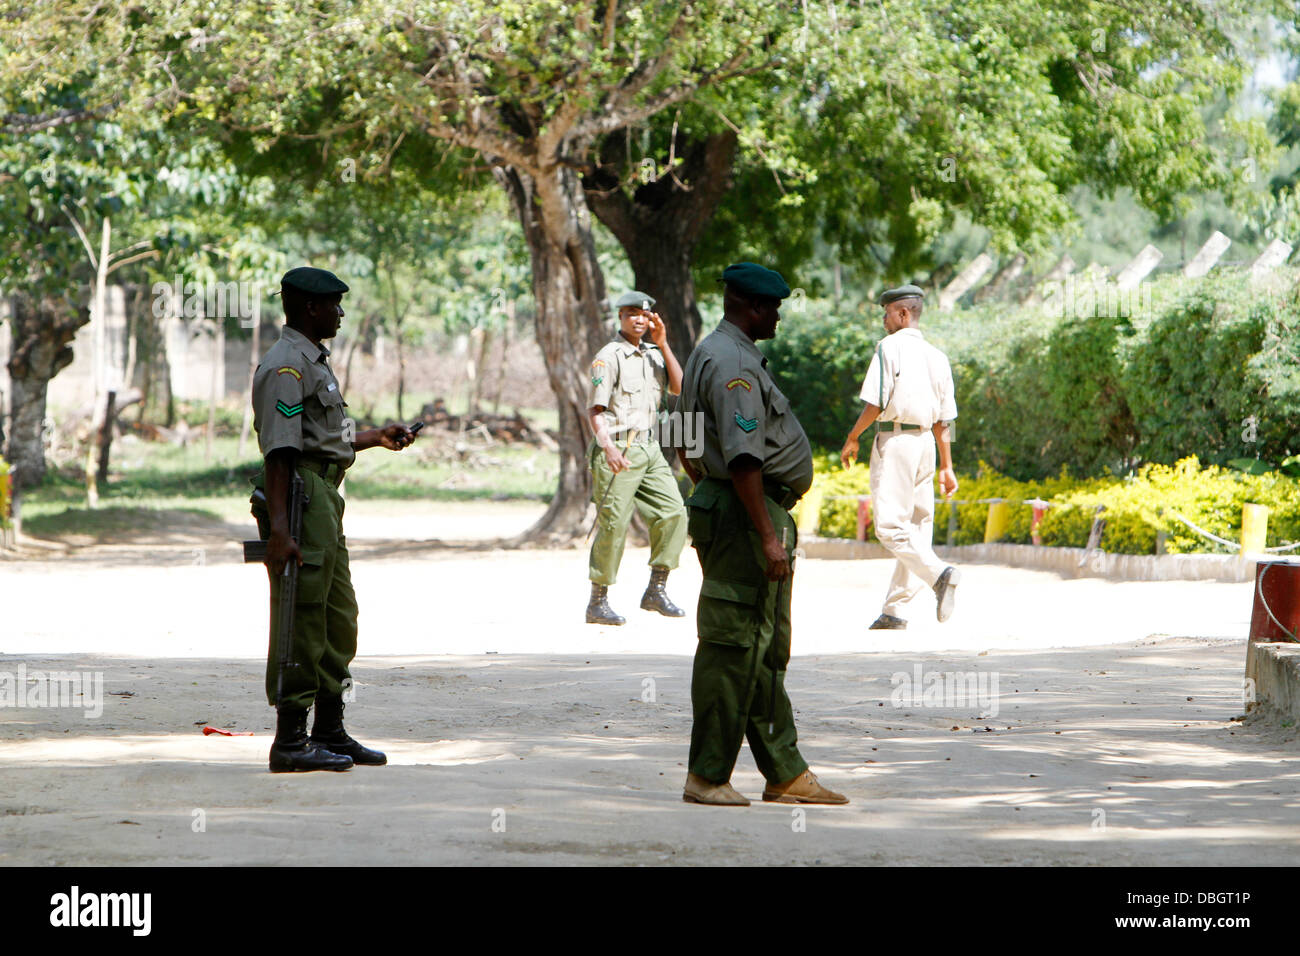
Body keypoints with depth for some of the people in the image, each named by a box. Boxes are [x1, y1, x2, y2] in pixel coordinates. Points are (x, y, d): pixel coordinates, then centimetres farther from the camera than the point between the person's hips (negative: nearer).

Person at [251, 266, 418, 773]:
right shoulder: (286, 365, -14)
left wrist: (376, 437, 30)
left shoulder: (313, 361, 19)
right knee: (301, 622, -8)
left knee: (338, 621, 15)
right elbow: (279, 451, -22)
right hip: (300, 496, -11)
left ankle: (330, 732, 23)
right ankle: (290, 741, -4)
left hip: (324, 498, 11)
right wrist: (278, 530, -27)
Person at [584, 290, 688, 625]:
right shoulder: (609, 357, -7)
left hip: (650, 449, 7)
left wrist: (663, 345, -2)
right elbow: (595, 410, -12)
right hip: (618, 452, -7)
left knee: (673, 513, -2)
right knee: (613, 525, -7)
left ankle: (656, 591, 6)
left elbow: (679, 387, 4)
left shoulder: (653, 354, 16)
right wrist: (608, 447, -27)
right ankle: (597, 603, 0)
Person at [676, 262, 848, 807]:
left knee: (766, 652, 12)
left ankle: (785, 774, 16)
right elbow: (743, 457, -23)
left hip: (719, 504, 11)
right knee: (733, 648, -8)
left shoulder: (708, 354, 19)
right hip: (745, 514, -11)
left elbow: (687, 447, 26)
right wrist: (767, 536, -24)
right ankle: (707, 777, -5)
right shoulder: (734, 362, -16)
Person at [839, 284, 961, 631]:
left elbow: (876, 403, -14)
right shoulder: (937, 356, 13)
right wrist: (946, 466, 15)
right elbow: (944, 419, 13)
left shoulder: (890, 346, -7)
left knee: (890, 524, -9)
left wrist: (852, 439, -1)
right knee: (917, 522, 6)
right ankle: (894, 610, 7)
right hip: (925, 441, 8)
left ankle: (938, 572, -30)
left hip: (895, 438, -8)